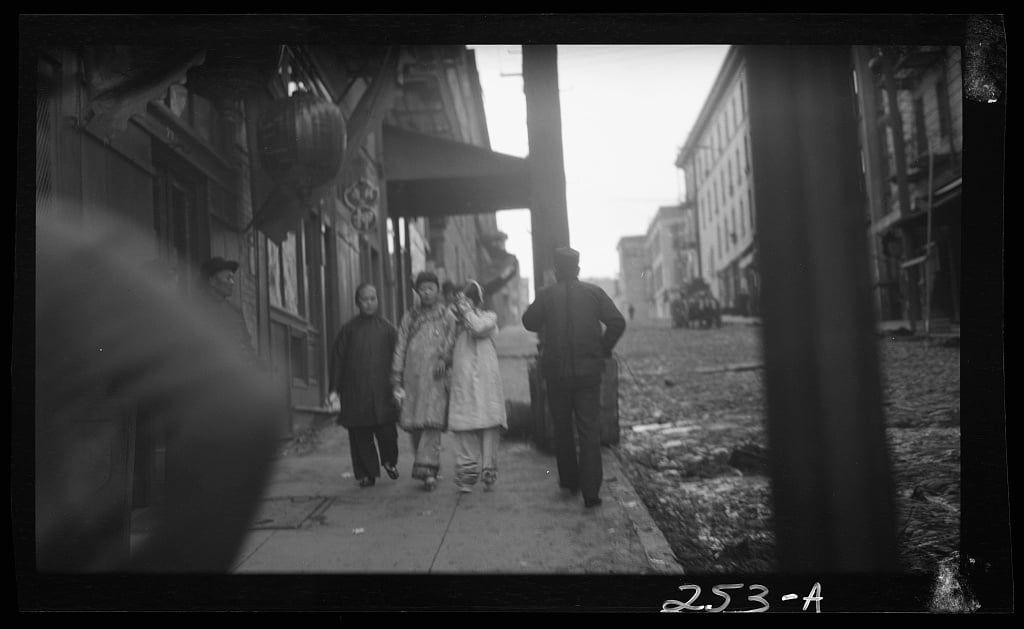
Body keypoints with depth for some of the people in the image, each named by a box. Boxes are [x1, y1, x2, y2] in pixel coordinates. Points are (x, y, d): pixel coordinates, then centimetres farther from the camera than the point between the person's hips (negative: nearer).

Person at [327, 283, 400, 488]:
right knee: (360, 435, 1)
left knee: (387, 431, -5)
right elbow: (337, 360, 6)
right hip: (354, 393, 0)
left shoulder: (387, 329, 8)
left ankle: (389, 461, 23)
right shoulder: (349, 329, 6)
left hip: (382, 392, 0)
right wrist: (334, 390, 1)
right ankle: (366, 473, 13)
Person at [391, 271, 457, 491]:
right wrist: (397, 383, 5)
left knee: (432, 422, -13)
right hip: (412, 377, 3)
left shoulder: (447, 316, 9)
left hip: (436, 377, -3)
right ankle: (430, 466, 17)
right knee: (413, 424, 2)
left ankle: (427, 468, -15)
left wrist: (444, 359, -19)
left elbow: (452, 345, 3)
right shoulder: (409, 318, 15)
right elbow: (400, 349, 12)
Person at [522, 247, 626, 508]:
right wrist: (604, 350, 4)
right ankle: (590, 491, -5)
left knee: (562, 428, 16)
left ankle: (569, 482, 25)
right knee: (589, 430, 1)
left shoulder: (547, 295, -4)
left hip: (556, 373, 0)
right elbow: (617, 323, -6)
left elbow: (529, 322, 6)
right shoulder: (593, 292, -1)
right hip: (588, 371, 0)